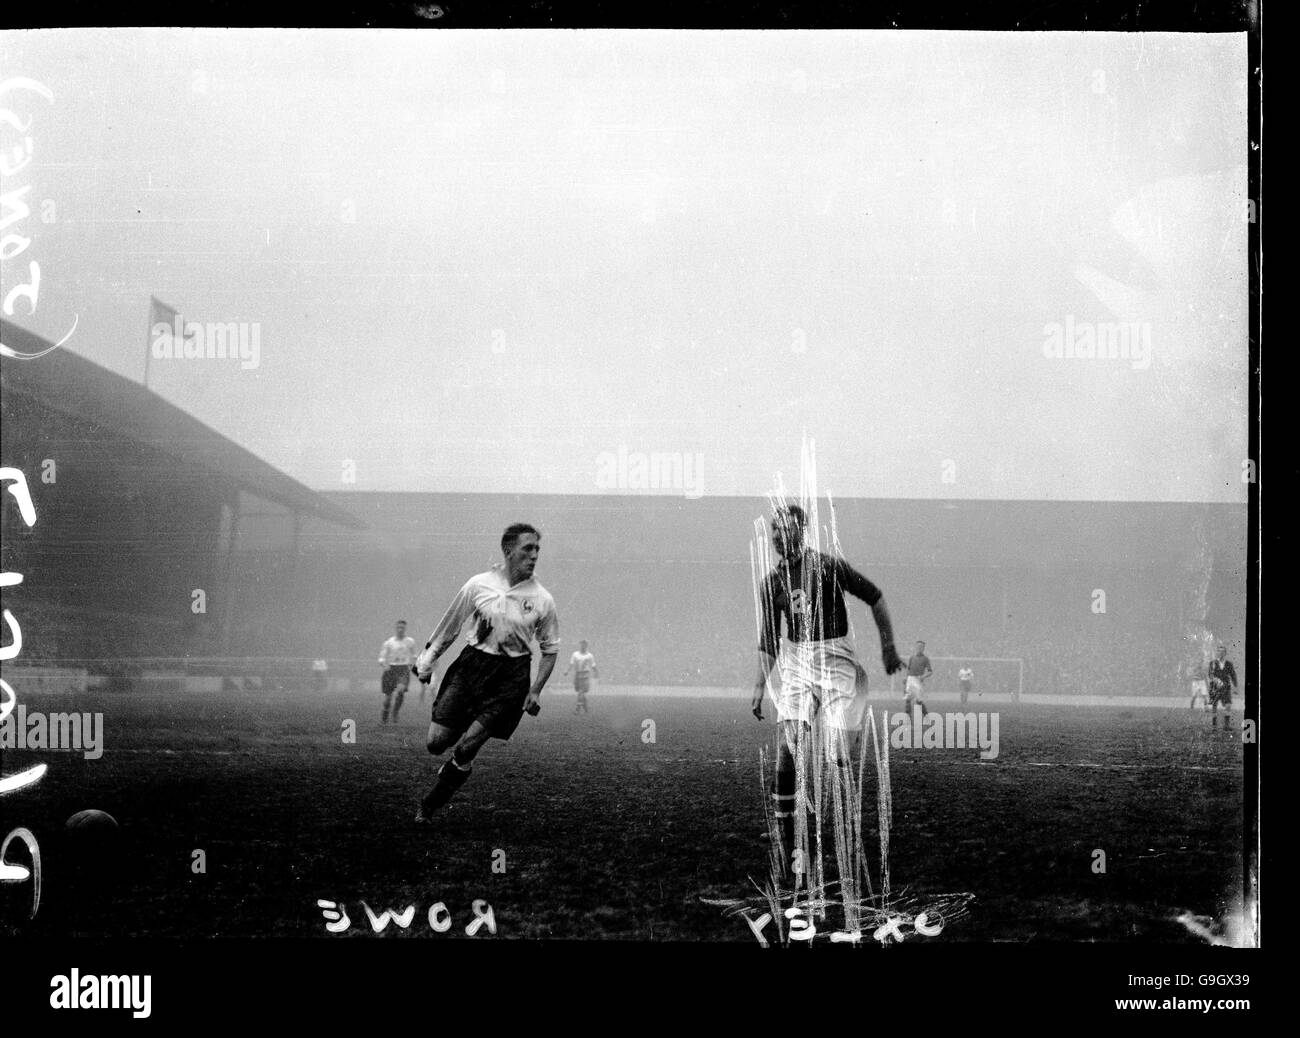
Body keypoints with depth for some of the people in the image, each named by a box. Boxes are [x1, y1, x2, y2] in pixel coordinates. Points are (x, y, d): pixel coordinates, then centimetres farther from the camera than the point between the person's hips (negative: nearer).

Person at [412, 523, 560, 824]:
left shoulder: (541, 600, -3)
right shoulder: (479, 585, -2)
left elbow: (550, 649, 7)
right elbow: (450, 625, 11)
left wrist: (535, 691, -3)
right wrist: (428, 658, 13)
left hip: (511, 677, -1)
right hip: (472, 664, 1)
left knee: (466, 748, -11)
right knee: (436, 742, -6)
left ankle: (429, 805, 7)